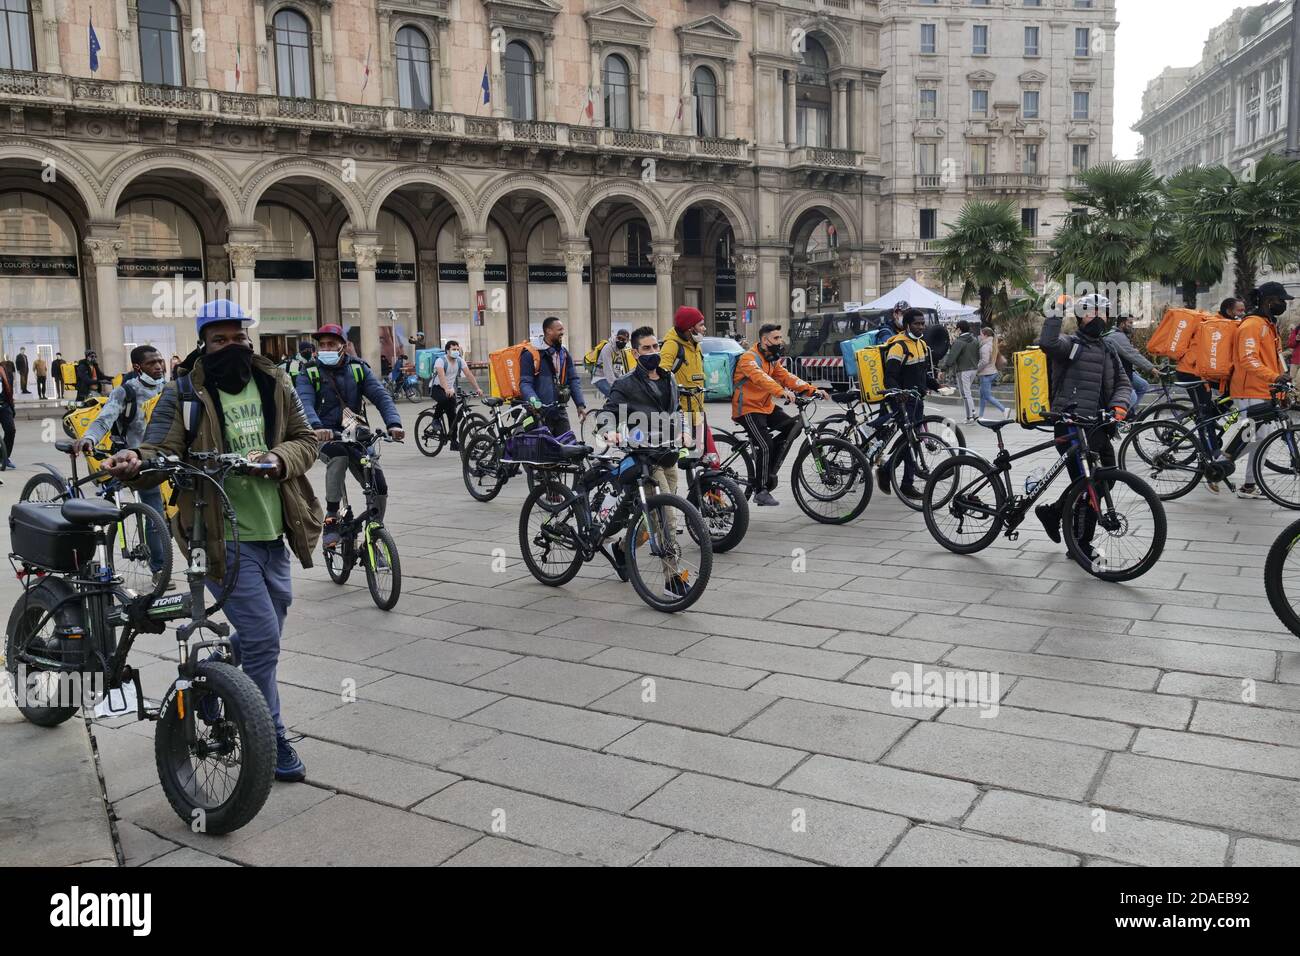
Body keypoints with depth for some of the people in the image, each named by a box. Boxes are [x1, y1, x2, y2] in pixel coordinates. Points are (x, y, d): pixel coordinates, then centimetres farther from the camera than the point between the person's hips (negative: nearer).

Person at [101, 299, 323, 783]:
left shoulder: (274, 385, 7)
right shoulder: (184, 395, -6)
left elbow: (305, 439, 9)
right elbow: (160, 451, -15)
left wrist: (278, 459, -12)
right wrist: (135, 462, -38)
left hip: (272, 533, 6)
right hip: (224, 538, -5)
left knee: (259, 638, 18)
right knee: (263, 639, -8)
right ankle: (271, 741, 8)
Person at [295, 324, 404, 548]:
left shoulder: (359, 369, 4)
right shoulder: (309, 374, -2)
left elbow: (381, 396, -8)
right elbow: (305, 404, -19)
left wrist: (393, 423, -28)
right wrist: (317, 427, -42)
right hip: (325, 437, -3)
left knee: (379, 488, -9)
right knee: (338, 455, -38)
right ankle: (330, 519, -25)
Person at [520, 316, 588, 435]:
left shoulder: (564, 353, 14)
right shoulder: (530, 354, -6)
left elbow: (574, 380, 14)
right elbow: (525, 383, -10)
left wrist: (580, 404, 3)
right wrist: (534, 401, -29)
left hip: (560, 412, 6)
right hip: (541, 413, -6)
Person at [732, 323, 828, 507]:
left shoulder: (772, 360, 13)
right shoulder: (749, 358, -17)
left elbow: (786, 377, 3)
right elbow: (760, 377, -36)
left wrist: (812, 390, -11)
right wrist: (782, 392, -52)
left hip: (766, 407, 9)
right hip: (748, 409, -9)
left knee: (792, 426, -7)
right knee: (765, 446, -19)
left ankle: (769, 472, 4)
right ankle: (762, 491, -8)